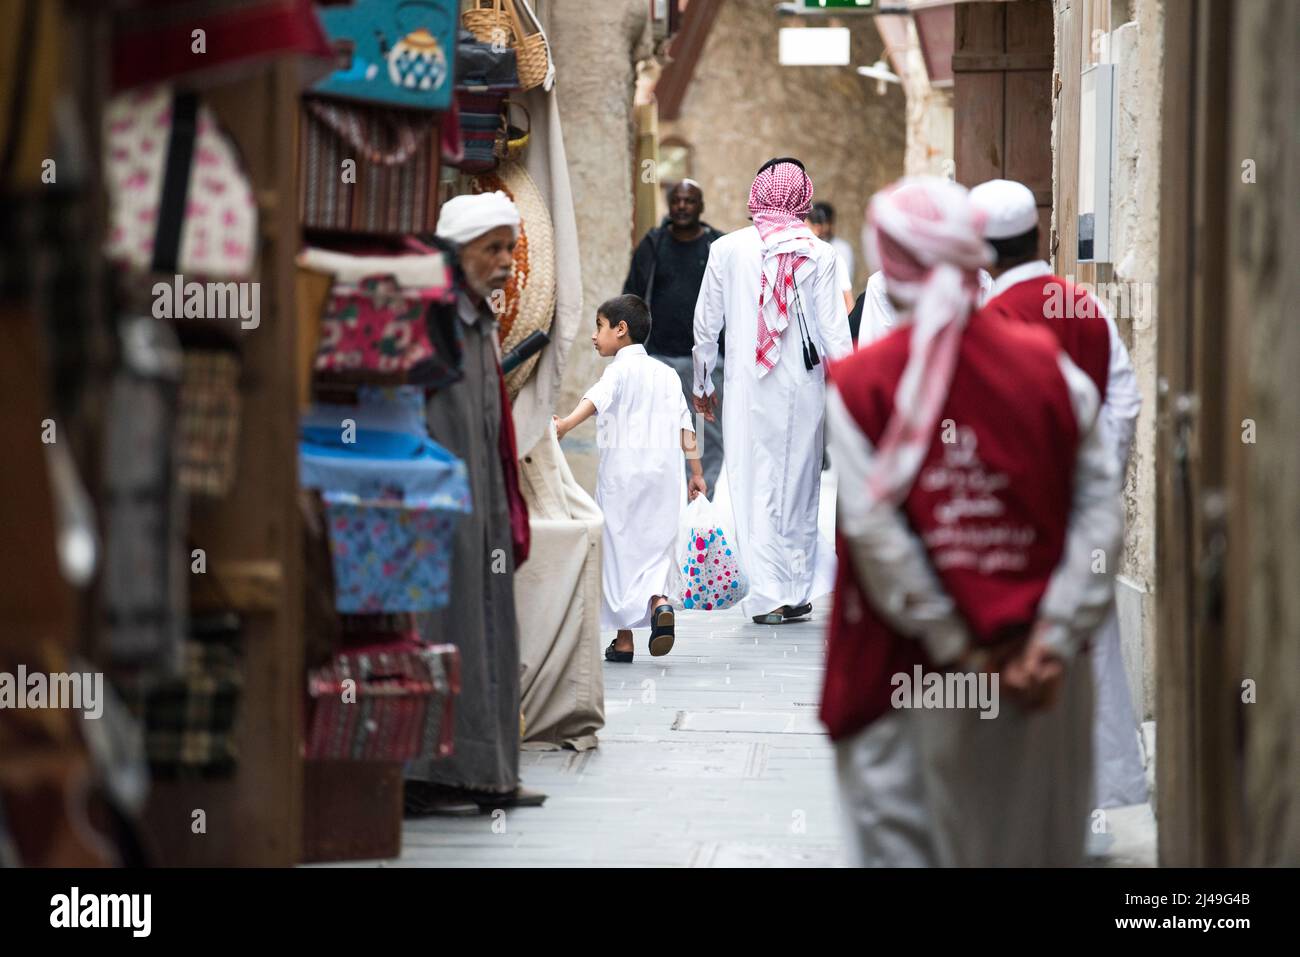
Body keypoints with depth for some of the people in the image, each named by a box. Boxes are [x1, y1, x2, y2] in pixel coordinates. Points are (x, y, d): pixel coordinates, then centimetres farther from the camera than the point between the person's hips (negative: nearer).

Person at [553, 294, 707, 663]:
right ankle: (659, 601, -19)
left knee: (620, 548, 3)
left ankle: (624, 637, 4)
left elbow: (597, 398, -24)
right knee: (656, 546, 10)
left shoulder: (620, 369, -3)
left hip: (622, 470, -5)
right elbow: (685, 427, 11)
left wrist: (566, 424, -39)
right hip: (664, 469, 5)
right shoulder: (667, 374, 15)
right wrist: (696, 471, 14)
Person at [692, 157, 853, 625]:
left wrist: (702, 383, 16)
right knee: (799, 486, 12)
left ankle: (769, 596, -4)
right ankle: (798, 593, 18)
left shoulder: (727, 249, -2)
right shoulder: (819, 254, -3)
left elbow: (706, 323, 4)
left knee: (754, 487, 3)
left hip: (747, 388, -1)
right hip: (803, 388, 1)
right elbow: (834, 329, -4)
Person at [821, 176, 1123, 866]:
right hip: (1039, 669, 3)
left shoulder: (857, 385, -8)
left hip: (910, 674, -2)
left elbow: (877, 537, -13)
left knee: (903, 840, 7)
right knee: (1037, 844, 15)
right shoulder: (1047, 365, -1)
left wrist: (962, 651, -8)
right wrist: (1054, 638, -8)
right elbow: (1099, 506, -6)